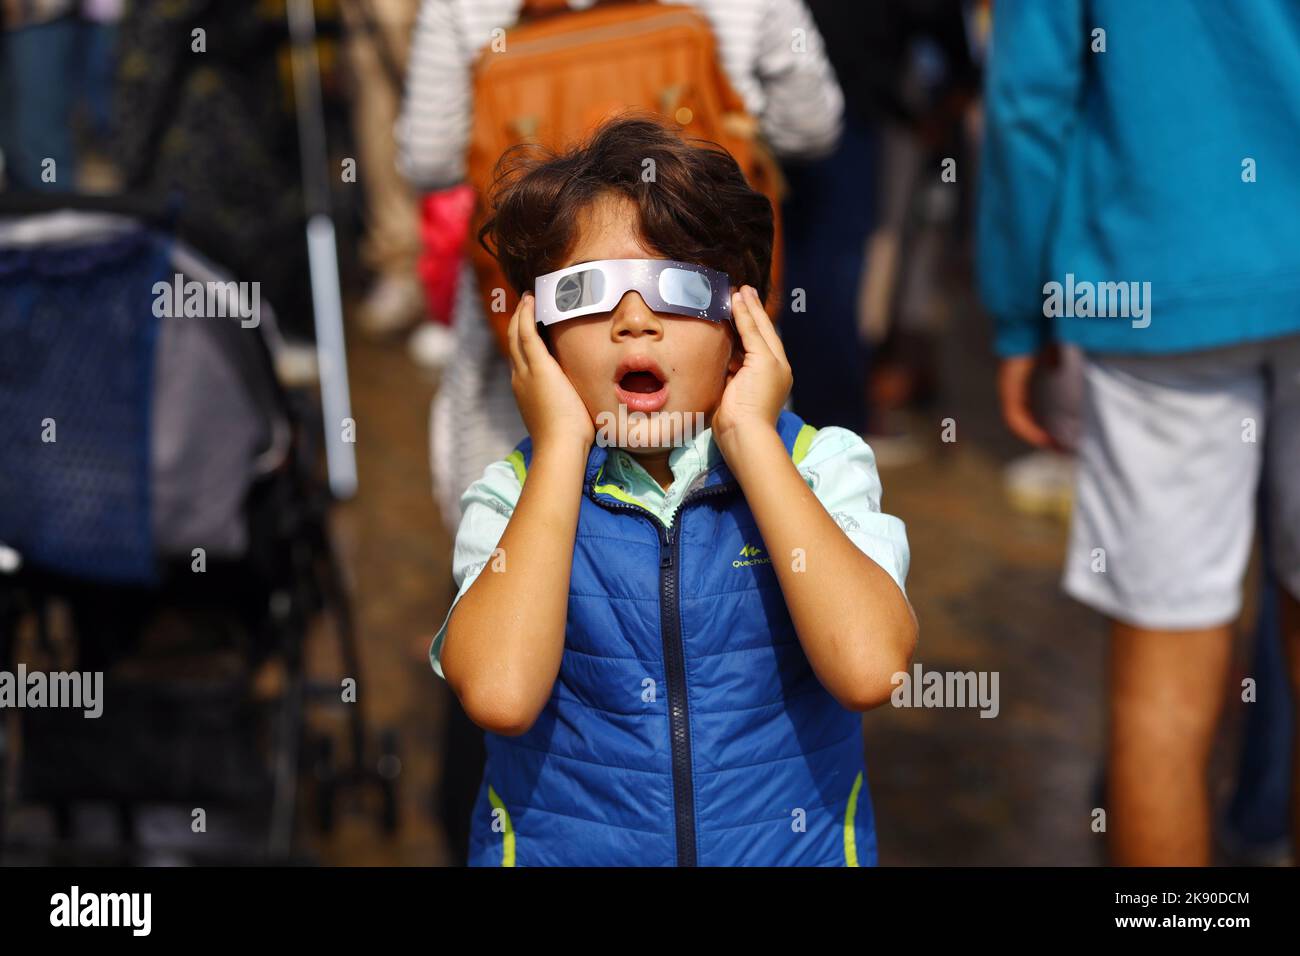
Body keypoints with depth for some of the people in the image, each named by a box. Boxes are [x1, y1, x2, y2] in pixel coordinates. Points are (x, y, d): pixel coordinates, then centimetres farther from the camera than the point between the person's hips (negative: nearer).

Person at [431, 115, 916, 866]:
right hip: (563, 847, 0)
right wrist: (560, 442, -11)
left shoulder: (821, 465, 1)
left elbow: (869, 669, -18)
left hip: (793, 843, 0)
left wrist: (750, 435, -11)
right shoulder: (515, 493, 1)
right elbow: (500, 693, -19)